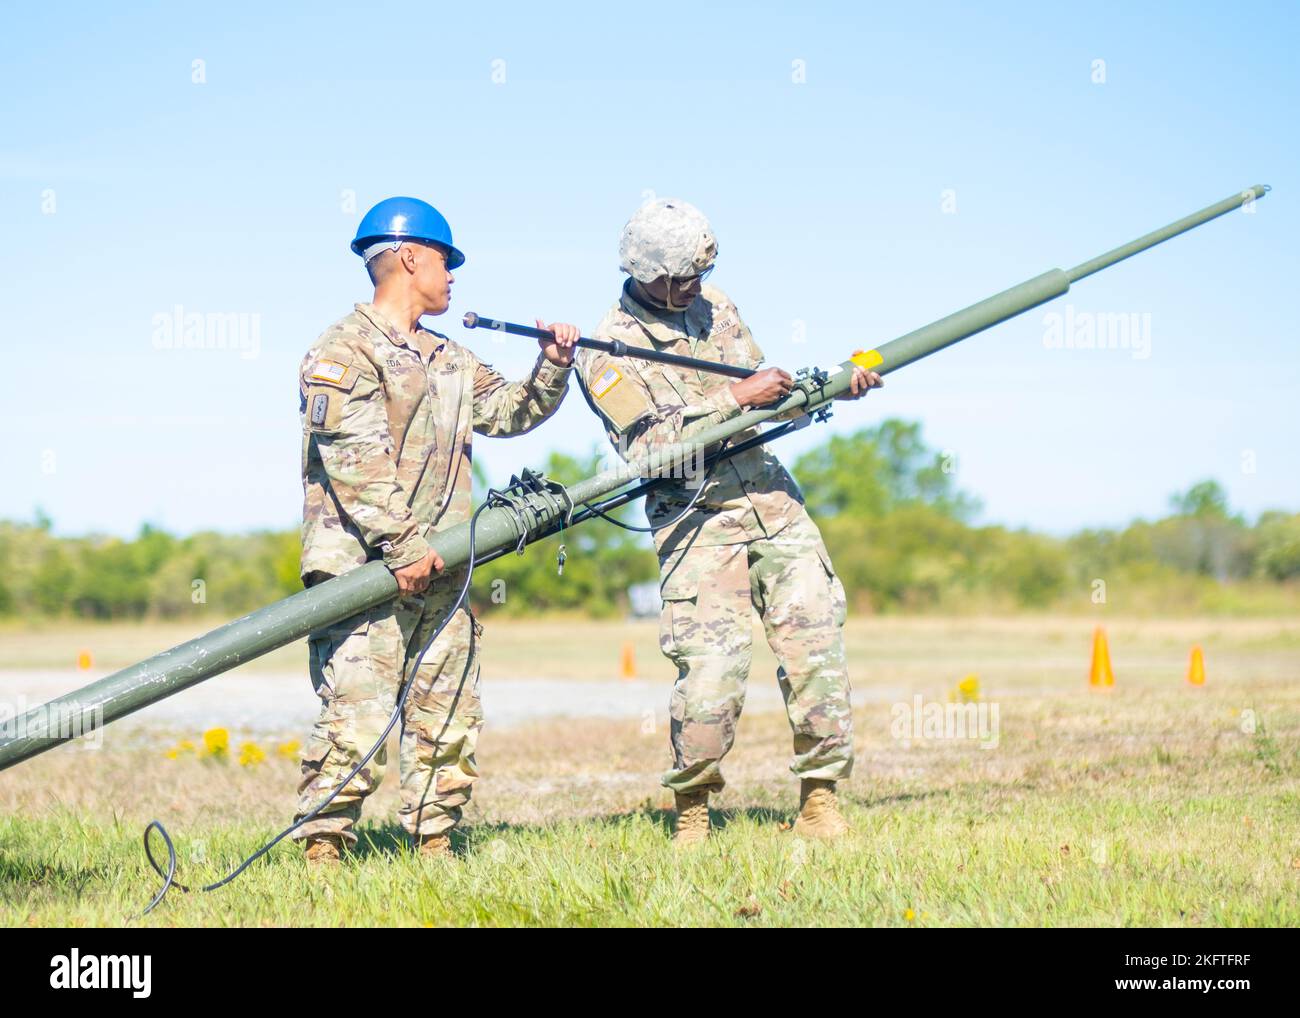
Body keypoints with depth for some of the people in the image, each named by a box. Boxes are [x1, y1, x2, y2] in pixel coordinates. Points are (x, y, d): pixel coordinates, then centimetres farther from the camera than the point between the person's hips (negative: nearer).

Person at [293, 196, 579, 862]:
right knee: (357, 722, -13)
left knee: (450, 721, 8)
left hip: (440, 573, 8)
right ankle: (322, 851, -6)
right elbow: (355, 460, -15)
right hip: (364, 570, -8)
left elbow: (510, 412, 28)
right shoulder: (346, 350, -5)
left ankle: (435, 845, 16)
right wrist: (404, 548, -22)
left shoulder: (446, 357, 22)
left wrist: (553, 367, 8)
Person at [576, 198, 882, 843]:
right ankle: (691, 809, 7)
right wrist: (737, 398, -20)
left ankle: (819, 799, 5)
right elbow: (652, 445, -18)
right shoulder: (607, 353, -7)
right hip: (697, 526, -5)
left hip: (774, 505, 5)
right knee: (711, 681, -15)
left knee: (818, 649, -5)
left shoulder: (714, 308, 12)